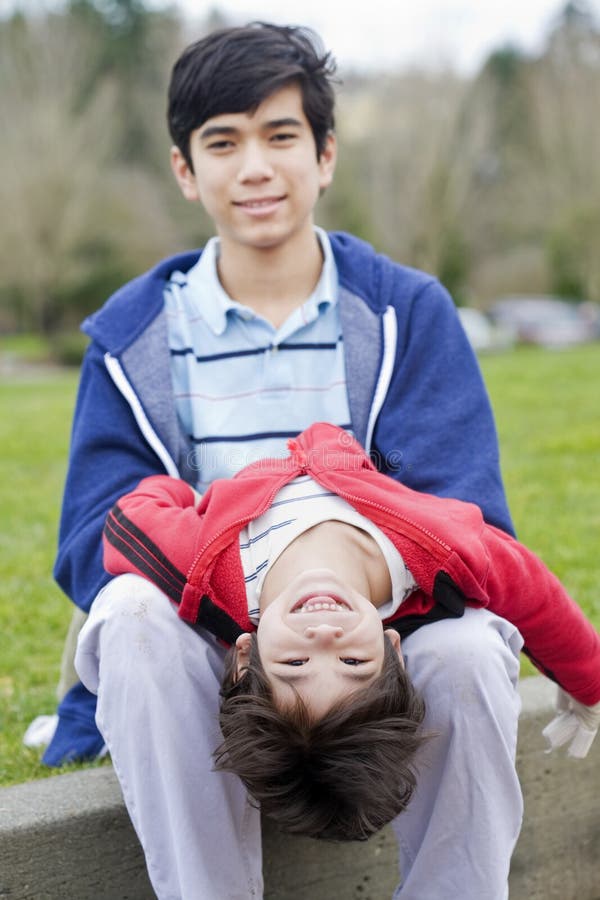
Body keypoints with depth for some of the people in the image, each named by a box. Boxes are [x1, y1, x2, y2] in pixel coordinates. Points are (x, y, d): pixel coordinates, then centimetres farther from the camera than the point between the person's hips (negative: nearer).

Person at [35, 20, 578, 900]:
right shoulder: (132, 334, 7)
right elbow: (98, 541, -2)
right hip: (208, 649, 1)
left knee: (466, 649, -33)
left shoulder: (408, 311, 5)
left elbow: (464, 521, -4)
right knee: (135, 617, -32)